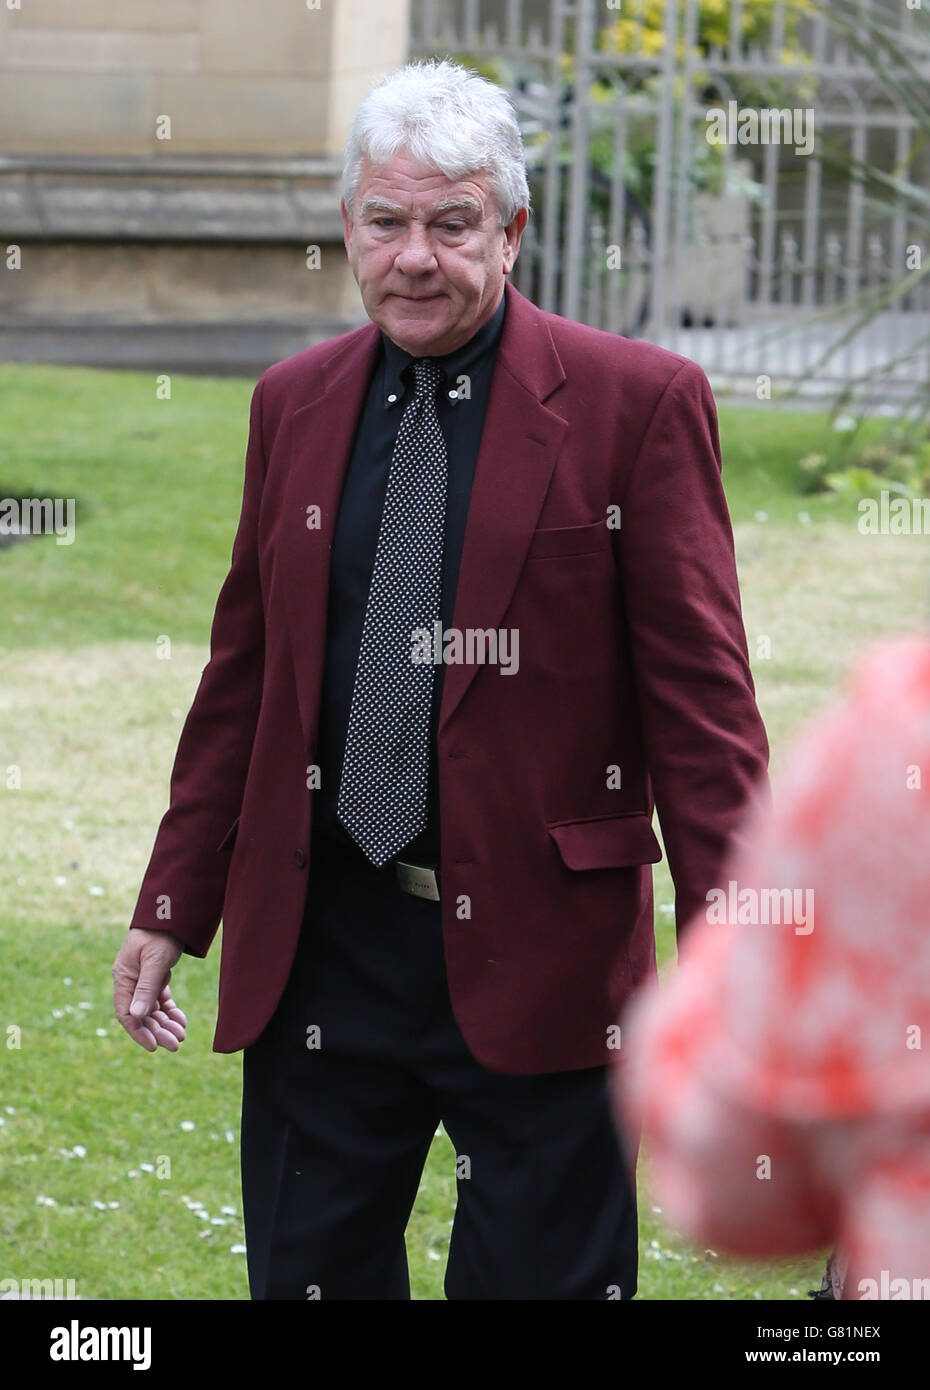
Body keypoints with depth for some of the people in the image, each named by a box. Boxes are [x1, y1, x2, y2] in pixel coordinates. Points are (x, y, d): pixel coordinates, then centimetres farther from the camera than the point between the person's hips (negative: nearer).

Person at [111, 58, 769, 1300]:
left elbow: (700, 694, -6)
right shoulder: (295, 405, 10)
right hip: (318, 946, 4)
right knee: (306, 1276, 9)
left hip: (533, 953, -4)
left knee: (544, 1278, 2)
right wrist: (173, 906, 14)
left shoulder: (638, 402, -5)